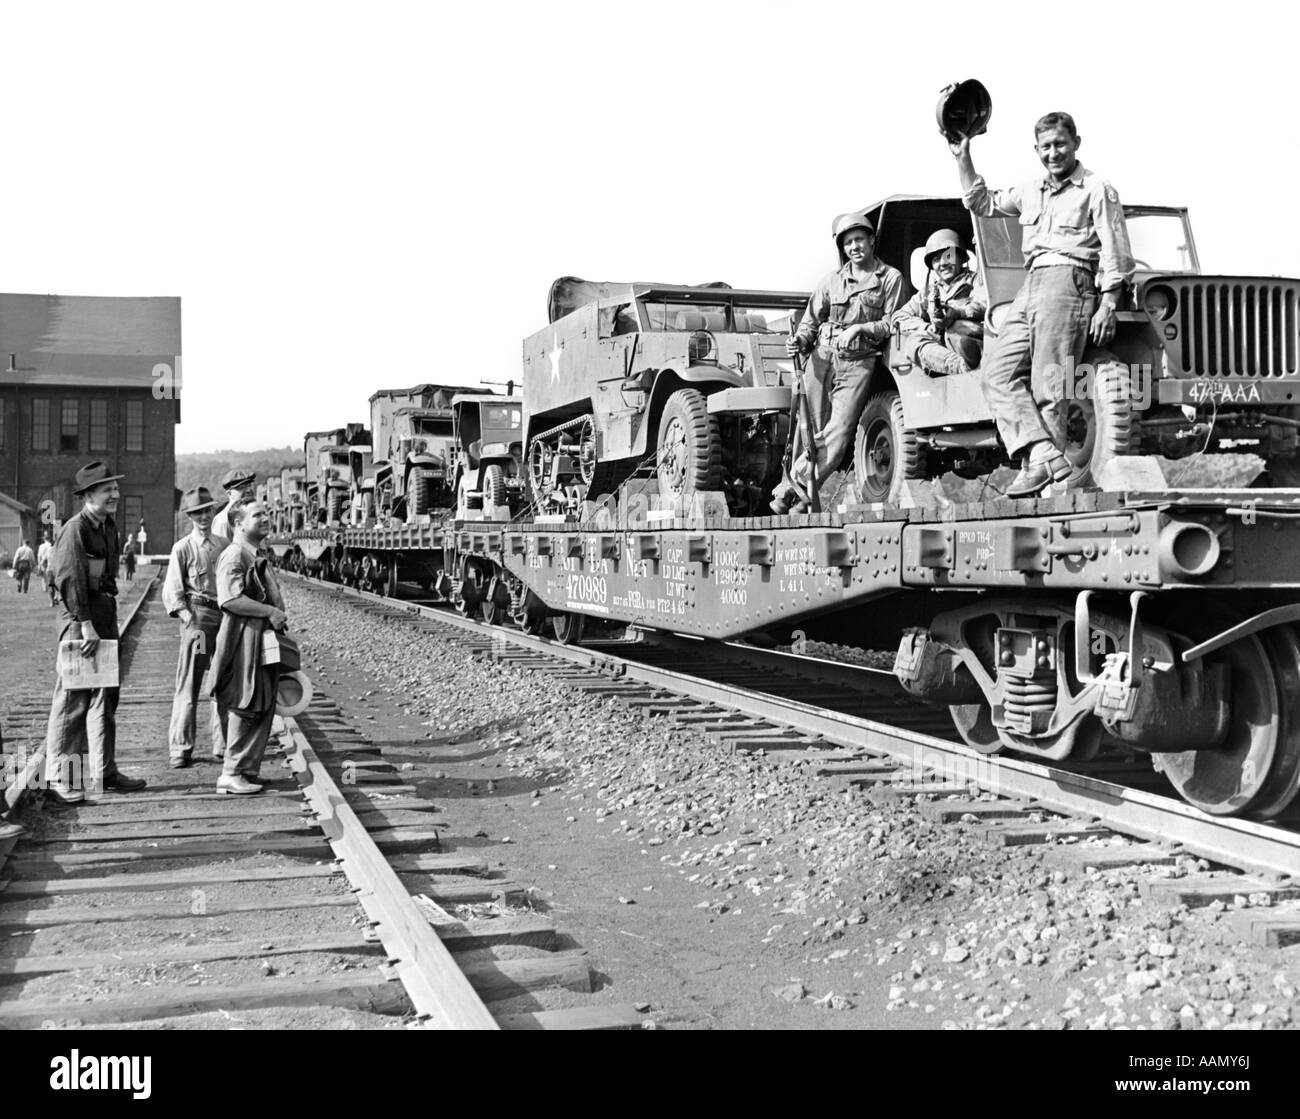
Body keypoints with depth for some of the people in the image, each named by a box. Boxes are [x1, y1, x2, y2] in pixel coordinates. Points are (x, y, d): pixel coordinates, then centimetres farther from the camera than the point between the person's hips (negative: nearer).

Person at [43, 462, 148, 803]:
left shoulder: (109, 527, 14)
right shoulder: (74, 529, -12)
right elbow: (71, 580, -19)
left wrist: (108, 624, 12)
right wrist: (86, 625, -23)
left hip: (106, 616, 9)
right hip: (80, 619, -9)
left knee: (106, 696, 12)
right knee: (72, 699, -4)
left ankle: (104, 771, 21)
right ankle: (58, 778, 2)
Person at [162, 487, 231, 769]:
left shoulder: (225, 545, 12)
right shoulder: (182, 548, -1)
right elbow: (172, 592, -4)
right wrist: (189, 619, -15)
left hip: (225, 614, 5)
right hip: (197, 615, -5)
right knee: (188, 684, -6)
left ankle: (223, 744, 21)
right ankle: (180, 748, 0)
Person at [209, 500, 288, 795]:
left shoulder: (259, 557, 19)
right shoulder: (234, 555, -13)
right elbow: (230, 599, -25)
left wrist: (278, 616, 17)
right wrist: (270, 612, -22)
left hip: (264, 641, 10)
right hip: (244, 640, -10)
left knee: (264, 706, 12)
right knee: (247, 708, -6)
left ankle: (247, 770, 19)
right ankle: (232, 774, 2)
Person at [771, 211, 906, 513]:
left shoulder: (890, 278, 6)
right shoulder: (831, 279, 13)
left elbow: (892, 324, 1)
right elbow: (811, 320, 13)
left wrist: (861, 328, -13)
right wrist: (799, 341, -7)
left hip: (859, 362, -2)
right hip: (823, 357, 2)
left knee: (838, 434, -13)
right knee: (809, 429, -4)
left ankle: (792, 489, -10)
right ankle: (801, 495, 2)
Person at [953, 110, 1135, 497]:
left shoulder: (1097, 190, 3)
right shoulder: (1030, 191, 24)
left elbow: (1116, 257, -2)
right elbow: (982, 203, 36)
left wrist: (1107, 307, -11)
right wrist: (962, 158, 26)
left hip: (1068, 281, -7)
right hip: (1031, 285, 7)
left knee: (1047, 384, -12)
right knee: (999, 371, -10)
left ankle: (1039, 465, -12)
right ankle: (1043, 455, -19)